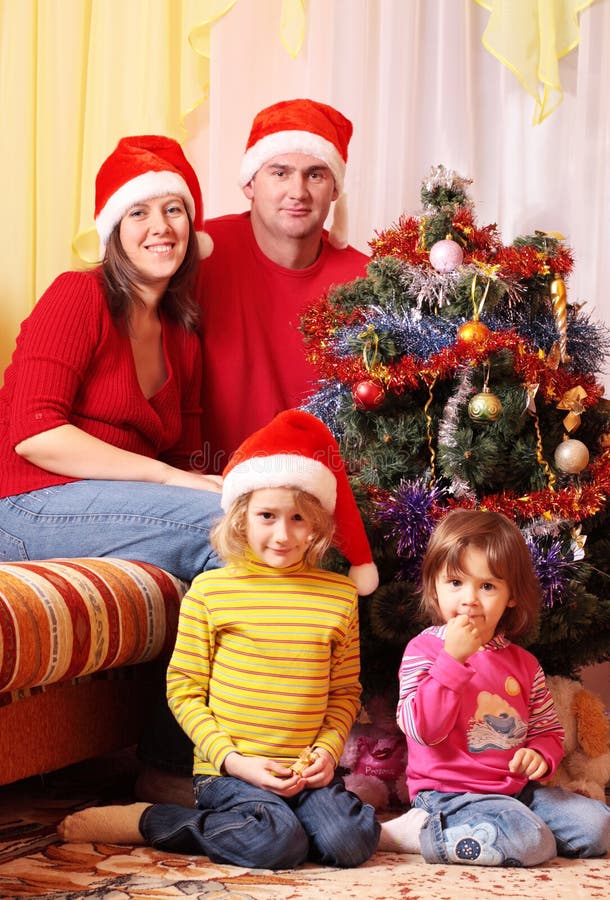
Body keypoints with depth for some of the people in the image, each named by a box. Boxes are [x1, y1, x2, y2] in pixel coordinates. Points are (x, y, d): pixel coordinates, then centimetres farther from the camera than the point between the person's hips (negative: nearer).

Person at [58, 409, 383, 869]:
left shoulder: (338, 594, 6)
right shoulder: (211, 590, -3)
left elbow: (346, 690, 14)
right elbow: (184, 688, -1)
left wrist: (329, 748, -4)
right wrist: (231, 758, -11)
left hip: (308, 771, 4)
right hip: (229, 767, -4)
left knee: (353, 841, -21)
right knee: (278, 843, -28)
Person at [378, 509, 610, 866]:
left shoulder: (523, 663, 9)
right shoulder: (423, 650, -7)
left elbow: (548, 729, 17)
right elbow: (423, 729, -19)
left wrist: (540, 755, -8)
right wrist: (453, 659, -25)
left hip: (517, 789, 7)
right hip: (449, 793, -7)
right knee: (531, 843, -28)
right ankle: (416, 832, -12)